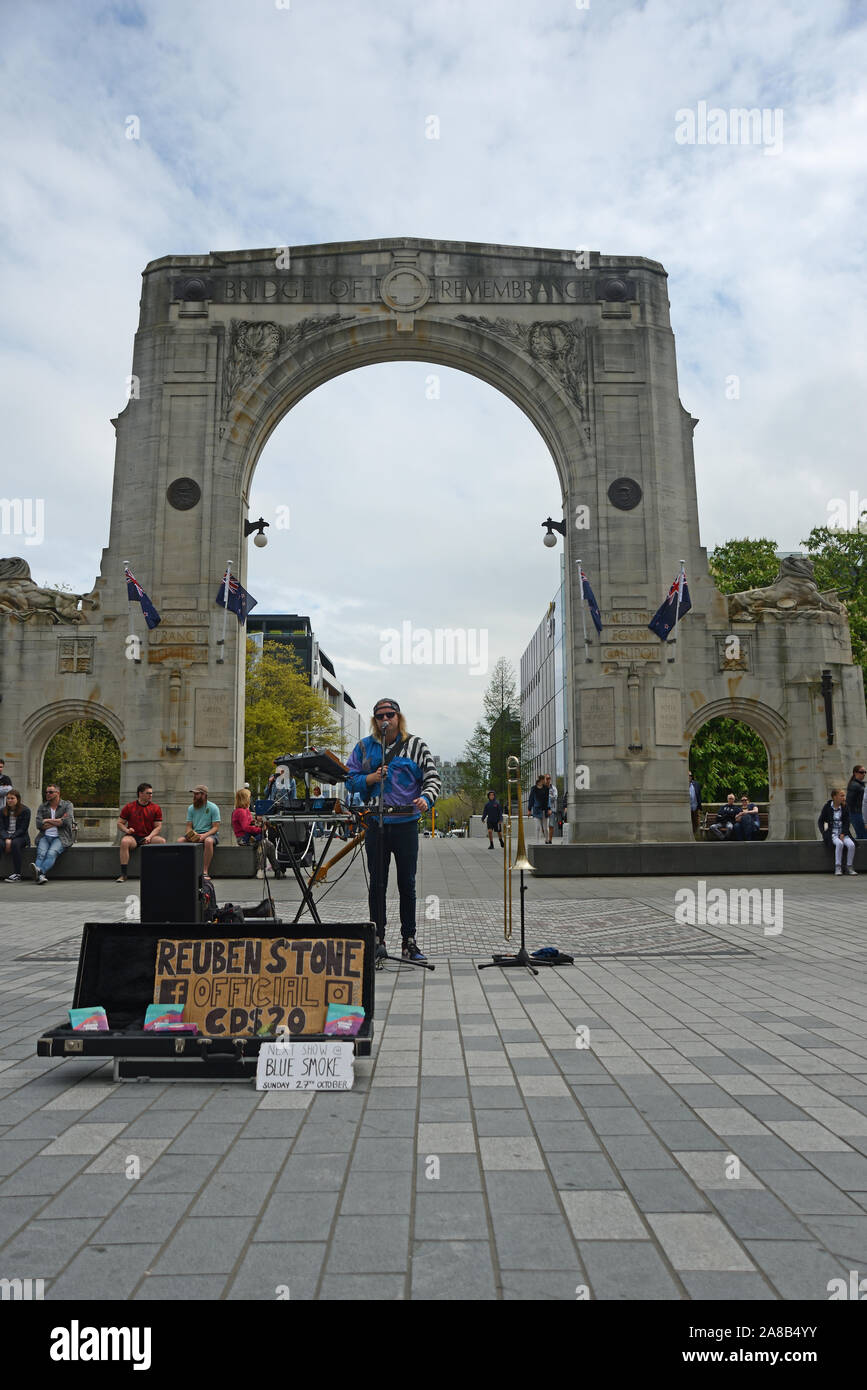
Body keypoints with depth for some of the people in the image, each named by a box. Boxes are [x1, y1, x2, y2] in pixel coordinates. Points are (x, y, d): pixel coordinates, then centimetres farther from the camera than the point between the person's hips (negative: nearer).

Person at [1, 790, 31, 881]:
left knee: (15, 843, -36)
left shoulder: (25, 810, 0)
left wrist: (11, 839, -18)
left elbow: (23, 829, -6)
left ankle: (17, 874, -34)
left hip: (20, 837, -3)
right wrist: (6, 839, -17)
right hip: (5, 837, 3)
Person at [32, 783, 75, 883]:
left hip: (60, 838, -3)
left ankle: (40, 870, -54)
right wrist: (58, 821, -2)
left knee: (52, 853, -32)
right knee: (41, 853, -28)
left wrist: (48, 821, 0)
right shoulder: (42, 807, 18)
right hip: (45, 836, 3)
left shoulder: (67, 805, 9)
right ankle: (40, 875, -49)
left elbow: (67, 821, -8)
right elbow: (38, 824, 3)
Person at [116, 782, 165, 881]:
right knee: (124, 842, -35)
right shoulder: (129, 807, 4)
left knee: (162, 841, -29)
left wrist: (149, 837, -14)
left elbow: (158, 826, 4)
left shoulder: (156, 808, 6)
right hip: (133, 836, -1)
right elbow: (120, 823, 9)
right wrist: (126, 830, -13)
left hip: (148, 837, 1)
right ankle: (123, 875, -31)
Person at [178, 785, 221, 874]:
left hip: (209, 834, -4)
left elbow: (215, 827, -9)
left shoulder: (213, 808, -4)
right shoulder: (191, 808, 10)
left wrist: (204, 835, -25)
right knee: (180, 841, -23)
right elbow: (189, 826, 8)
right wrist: (190, 834, -16)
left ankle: (205, 871, -36)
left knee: (208, 841, -39)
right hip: (194, 833, 5)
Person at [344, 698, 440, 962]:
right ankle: (378, 940, 14)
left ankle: (409, 942, 13)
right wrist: (372, 778, -9)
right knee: (377, 883, 4)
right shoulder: (364, 747, 9)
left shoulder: (415, 745, 5)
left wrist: (426, 798, -18)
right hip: (376, 822, 1)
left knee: (407, 884, 4)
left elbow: (432, 777, 2)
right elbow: (350, 780, 10)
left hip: (406, 823, -1)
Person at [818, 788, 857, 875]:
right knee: (839, 844, -33)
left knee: (851, 845, -25)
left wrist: (843, 834, -12)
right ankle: (838, 867, -24)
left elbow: (846, 823, 2)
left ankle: (849, 867, -11)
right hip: (832, 834, -3)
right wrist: (824, 833, -7)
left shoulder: (845, 807, 4)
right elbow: (820, 821, 5)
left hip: (843, 833, 3)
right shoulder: (827, 807, -2)